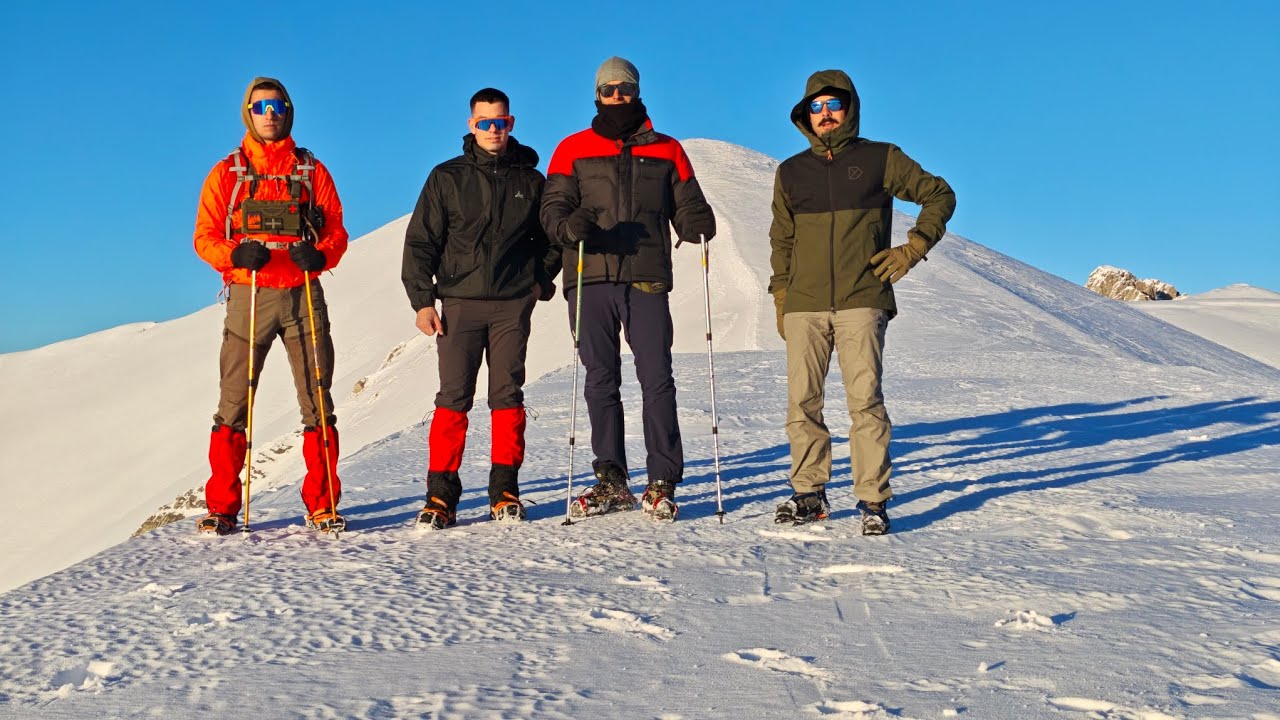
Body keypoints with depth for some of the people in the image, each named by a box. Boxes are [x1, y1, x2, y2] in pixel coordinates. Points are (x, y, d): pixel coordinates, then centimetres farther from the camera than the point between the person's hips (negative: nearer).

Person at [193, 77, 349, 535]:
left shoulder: (312, 171, 12)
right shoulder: (226, 174, 10)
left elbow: (336, 231, 8)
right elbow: (205, 237, 5)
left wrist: (321, 254, -14)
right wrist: (236, 254, -16)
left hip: (304, 295, 1)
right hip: (248, 294, 0)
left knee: (317, 401, 0)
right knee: (234, 402, -2)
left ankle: (322, 505, 7)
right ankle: (222, 507, 7)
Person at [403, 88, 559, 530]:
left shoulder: (530, 181, 12)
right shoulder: (447, 178, 8)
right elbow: (420, 241, 6)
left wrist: (542, 281, 6)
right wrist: (422, 300, -2)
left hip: (513, 304, 1)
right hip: (460, 302, -1)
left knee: (508, 394, 2)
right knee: (454, 397, -4)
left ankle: (505, 490, 9)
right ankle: (441, 494, 0)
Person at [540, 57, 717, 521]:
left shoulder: (666, 151, 14)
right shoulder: (574, 149, 12)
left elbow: (686, 206, 11)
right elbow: (553, 207, 4)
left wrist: (698, 224, -13)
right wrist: (570, 227, -19)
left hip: (647, 280, 0)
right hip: (590, 280, 1)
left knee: (656, 380, -5)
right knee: (601, 381, 5)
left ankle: (663, 483, 3)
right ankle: (612, 482, 14)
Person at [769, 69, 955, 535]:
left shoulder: (881, 159, 7)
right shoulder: (791, 173, 16)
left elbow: (940, 195, 13)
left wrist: (913, 249, 1)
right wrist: (781, 301, 13)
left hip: (862, 303, -3)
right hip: (804, 307, 3)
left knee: (865, 400, -10)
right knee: (802, 403, 1)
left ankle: (873, 501, -2)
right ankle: (809, 494, 13)